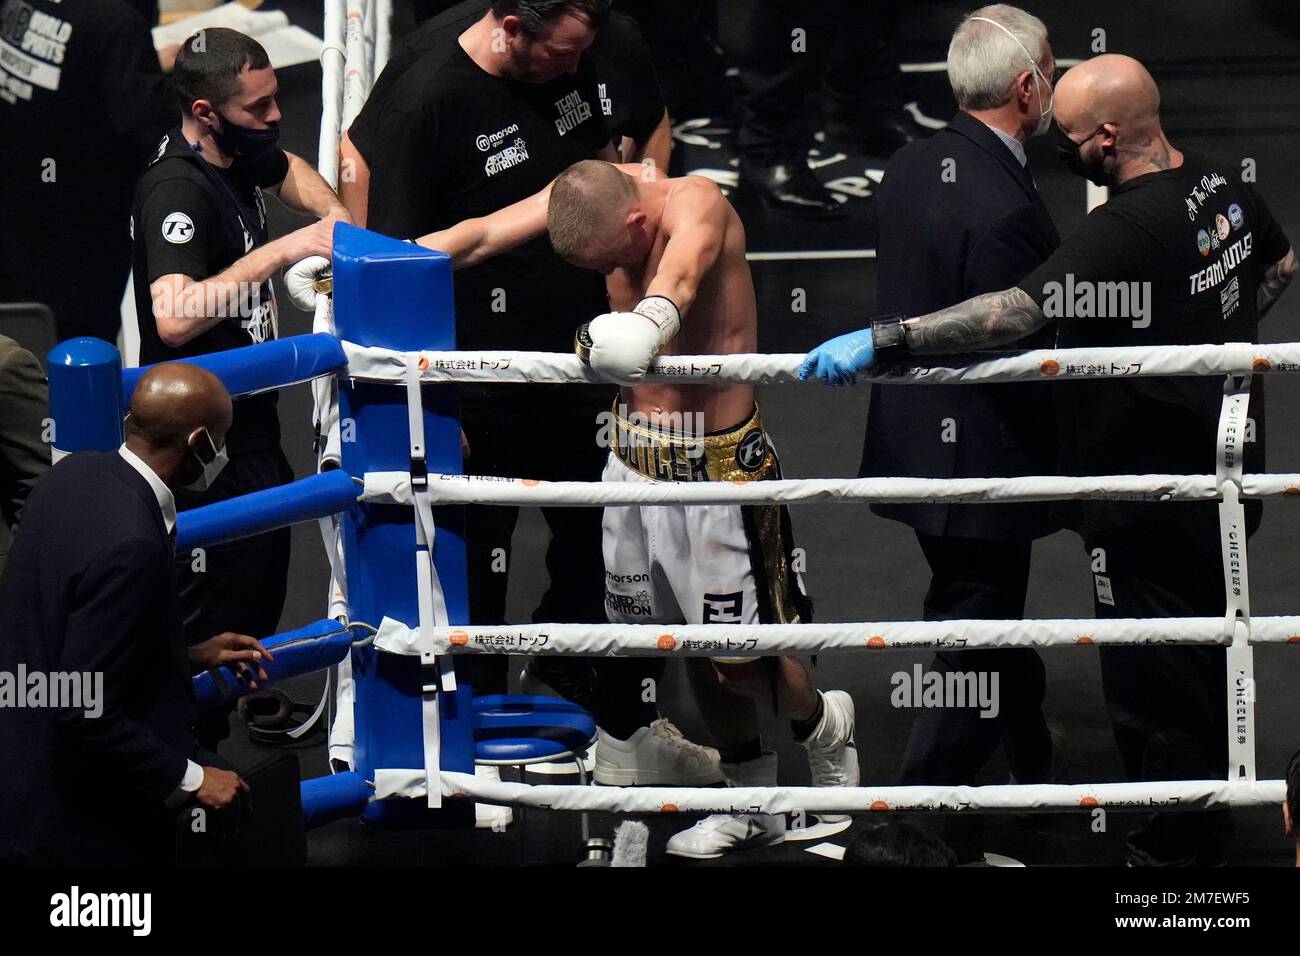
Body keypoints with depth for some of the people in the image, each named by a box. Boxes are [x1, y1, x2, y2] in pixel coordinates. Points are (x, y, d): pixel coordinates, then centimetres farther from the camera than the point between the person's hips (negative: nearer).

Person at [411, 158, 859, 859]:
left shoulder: (697, 205, -23)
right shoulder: (590, 196, -5)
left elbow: (682, 269, -45)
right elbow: (480, 235, -10)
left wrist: (652, 318, -66)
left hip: (717, 465, -6)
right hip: (634, 457, 6)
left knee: (742, 660, 1)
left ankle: (823, 727, 33)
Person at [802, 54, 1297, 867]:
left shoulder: (1125, 234, -30)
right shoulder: (1225, 186, -1)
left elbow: (1015, 312, -37)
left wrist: (884, 340, -37)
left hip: (1148, 490, -10)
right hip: (1225, 466, 10)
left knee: (1152, 679, 4)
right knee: (1207, 651, 24)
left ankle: (1173, 845, 14)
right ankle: (1211, 812, 39)